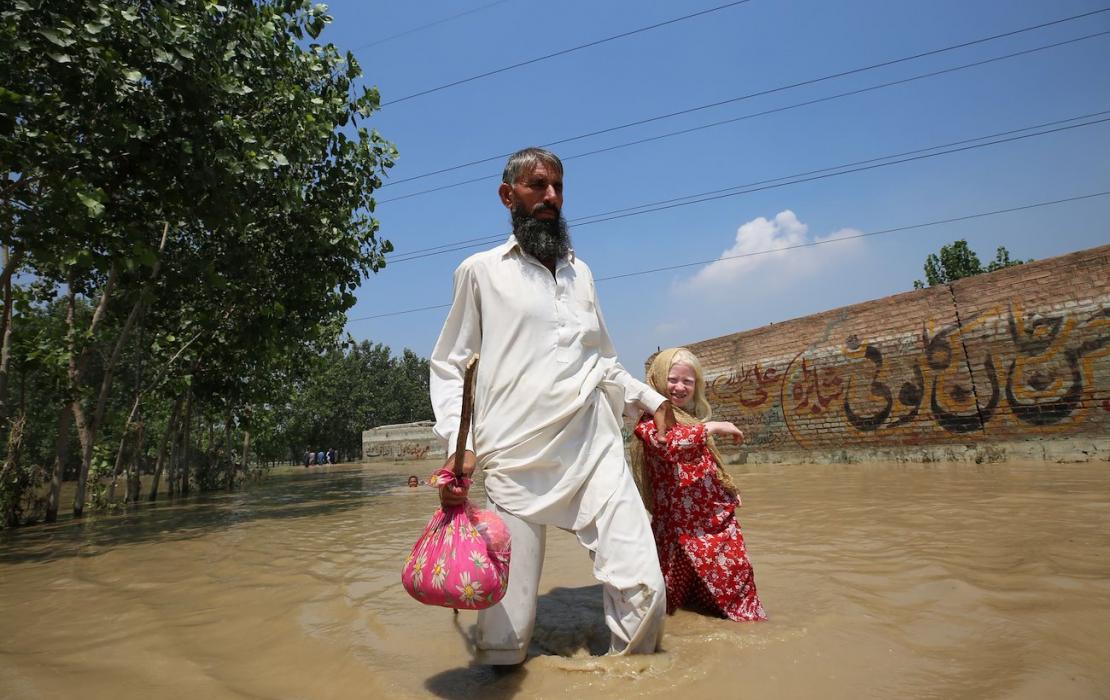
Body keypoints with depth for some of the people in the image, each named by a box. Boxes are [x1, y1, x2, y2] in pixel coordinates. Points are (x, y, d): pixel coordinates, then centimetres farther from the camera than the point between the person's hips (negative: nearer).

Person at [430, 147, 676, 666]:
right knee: (506, 631, -3)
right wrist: (458, 443, -6)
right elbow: (448, 368, 8)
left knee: (644, 590, -6)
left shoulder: (580, 272, 21)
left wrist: (650, 398, 13)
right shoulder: (480, 271, 9)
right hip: (517, 461, -3)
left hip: (597, 451, 4)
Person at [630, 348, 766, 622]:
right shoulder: (650, 417, -10)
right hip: (683, 521, -7)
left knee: (735, 575, 13)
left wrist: (729, 490, 13)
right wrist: (712, 427, -24)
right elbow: (666, 442, -33)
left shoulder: (695, 418, 14)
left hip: (716, 515, 7)